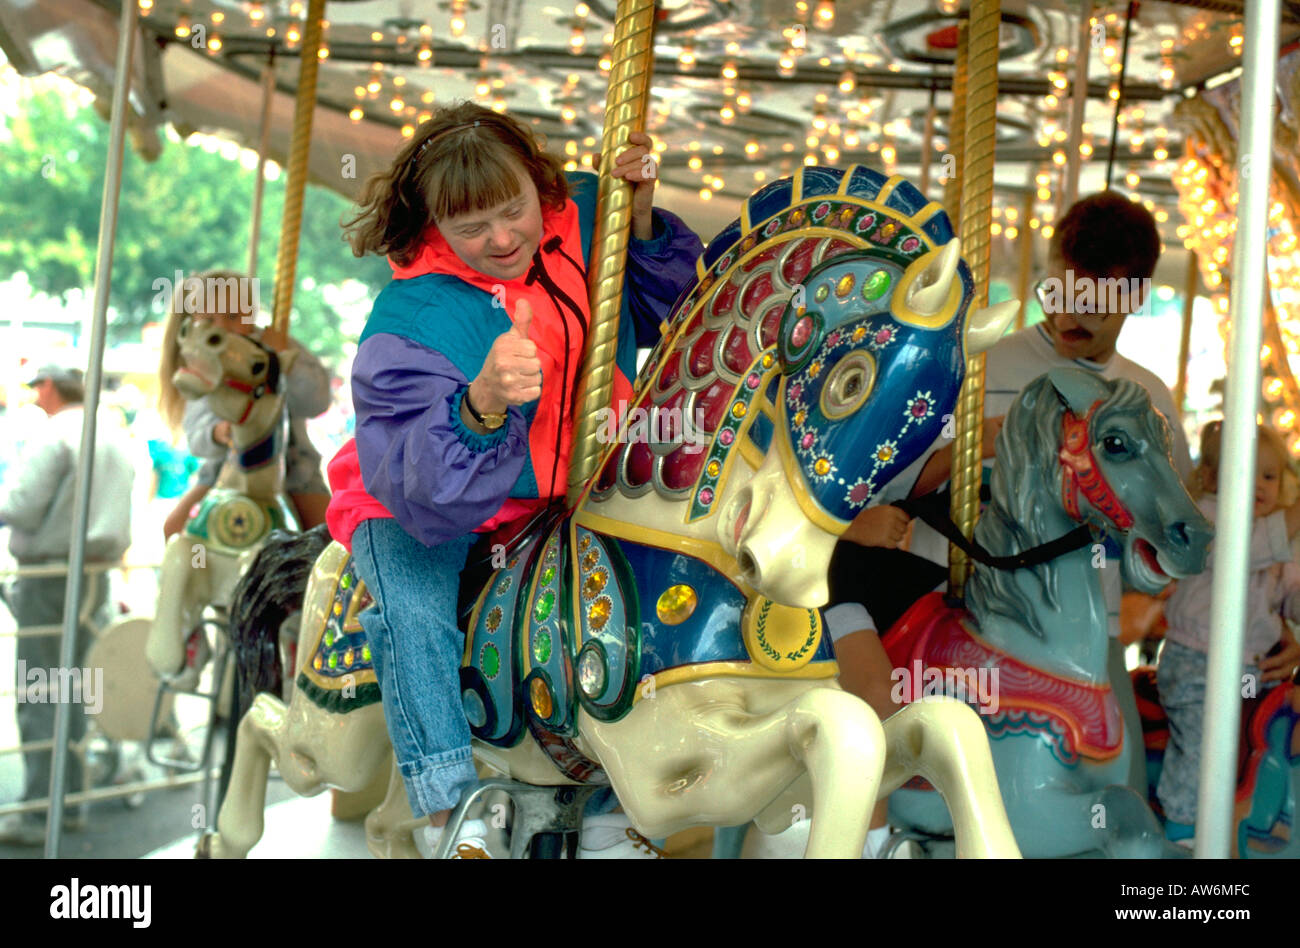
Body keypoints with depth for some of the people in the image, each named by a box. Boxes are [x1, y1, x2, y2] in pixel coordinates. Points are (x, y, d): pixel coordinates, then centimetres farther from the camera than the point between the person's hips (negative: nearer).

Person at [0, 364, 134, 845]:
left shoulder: (53, 437, -13)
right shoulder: (114, 439, 11)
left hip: (48, 574, -8)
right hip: (95, 578, 8)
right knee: (71, 691, 14)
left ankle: (39, 811, -5)